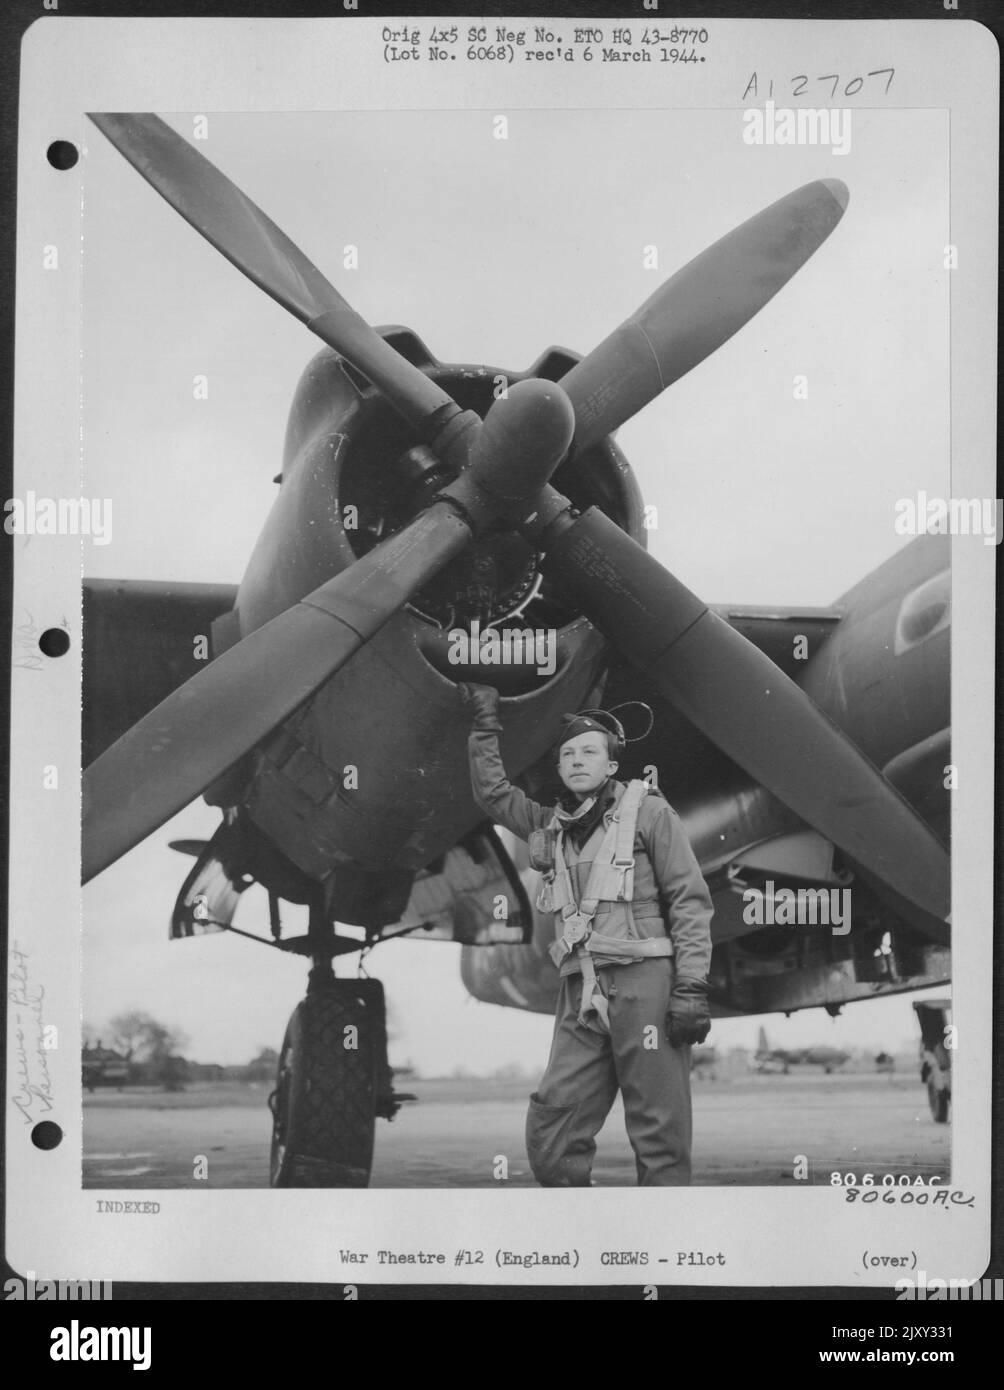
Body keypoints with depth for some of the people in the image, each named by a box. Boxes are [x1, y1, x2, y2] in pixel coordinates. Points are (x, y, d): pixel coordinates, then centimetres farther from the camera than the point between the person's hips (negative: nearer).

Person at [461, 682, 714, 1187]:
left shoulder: (647, 812, 4)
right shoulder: (551, 826, 19)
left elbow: (690, 899, -1)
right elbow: (493, 793, 29)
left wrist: (692, 986, -10)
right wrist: (485, 725, 22)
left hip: (643, 981, -5)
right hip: (580, 994, 5)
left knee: (659, 1136, -6)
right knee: (549, 1136, -3)